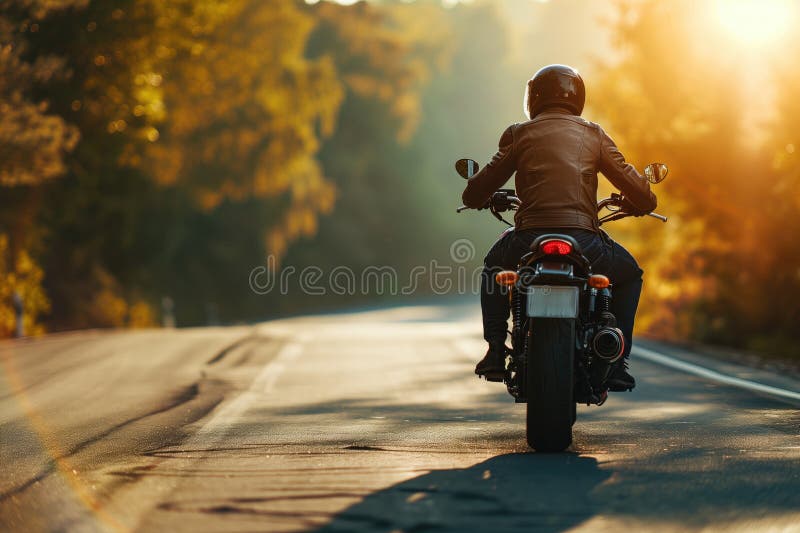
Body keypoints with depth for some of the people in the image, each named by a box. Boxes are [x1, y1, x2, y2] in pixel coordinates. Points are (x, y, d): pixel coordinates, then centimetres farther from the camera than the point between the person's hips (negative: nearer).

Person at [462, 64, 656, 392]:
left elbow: (474, 194, 12)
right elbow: (642, 197, 9)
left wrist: (479, 198, 37)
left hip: (529, 241, 0)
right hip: (583, 243, 0)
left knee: (493, 266, 35)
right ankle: (615, 362, 17)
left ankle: (495, 352, 24)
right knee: (629, 274, 30)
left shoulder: (519, 134, 11)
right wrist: (638, 204, 34)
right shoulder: (593, 135, 12)